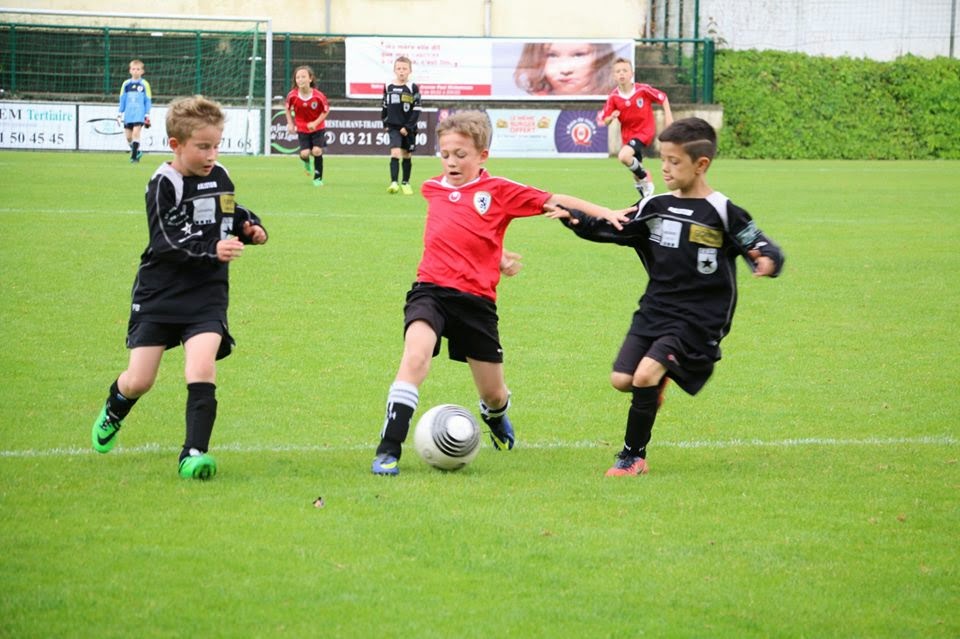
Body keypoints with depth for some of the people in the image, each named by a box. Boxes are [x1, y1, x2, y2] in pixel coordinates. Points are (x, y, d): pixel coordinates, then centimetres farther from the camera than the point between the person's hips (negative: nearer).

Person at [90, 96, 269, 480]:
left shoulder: (220, 178, 5)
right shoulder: (163, 185, -13)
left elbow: (231, 215, 25)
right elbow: (167, 243, -22)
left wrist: (250, 227, 3)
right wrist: (212, 250, -35)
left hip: (207, 294, 3)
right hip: (159, 293, -3)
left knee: (202, 367, -20)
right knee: (139, 381, 3)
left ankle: (194, 453, -17)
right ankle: (112, 413, 38)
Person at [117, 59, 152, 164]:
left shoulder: (144, 84, 0)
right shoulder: (126, 84, 7)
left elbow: (148, 101, 3)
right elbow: (122, 100, 13)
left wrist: (147, 115, 0)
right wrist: (119, 113, 9)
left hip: (139, 114, -4)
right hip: (128, 114, 4)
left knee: (136, 132, -18)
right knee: (128, 135, 3)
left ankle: (134, 156, -13)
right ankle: (137, 152, 26)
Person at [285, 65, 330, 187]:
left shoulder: (318, 96, -23)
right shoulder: (292, 96, -17)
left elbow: (326, 111, -8)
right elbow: (288, 109, 3)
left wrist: (316, 123, -19)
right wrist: (290, 124, -3)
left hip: (317, 127, -1)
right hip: (302, 128, 1)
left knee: (317, 151, -14)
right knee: (305, 153, -10)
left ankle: (318, 178, 7)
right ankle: (306, 162, 31)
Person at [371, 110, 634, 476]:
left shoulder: (498, 191, 1)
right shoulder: (432, 190, 11)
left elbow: (554, 201, 3)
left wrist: (605, 213, -4)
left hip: (476, 300, 0)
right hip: (431, 291, 0)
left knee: (493, 393, 11)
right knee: (415, 357, -28)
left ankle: (496, 417, 52)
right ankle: (388, 451, -28)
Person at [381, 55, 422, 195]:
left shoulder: (413, 88, -6)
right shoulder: (388, 87, 2)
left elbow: (416, 110, -8)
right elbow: (384, 108, 13)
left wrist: (408, 127, -13)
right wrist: (385, 124, 7)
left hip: (408, 128, 0)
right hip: (394, 127, 0)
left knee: (407, 155, 10)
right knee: (395, 152, -16)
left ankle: (405, 183, 24)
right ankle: (394, 183, -23)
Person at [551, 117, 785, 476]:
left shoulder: (722, 213, -10)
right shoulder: (655, 207, 6)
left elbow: (762, 248, -12)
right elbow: (613, 230, 13)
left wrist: (768, 261, -36)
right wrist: (577, 220, -4)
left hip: (697, 319, -6)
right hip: (655, 309, 6)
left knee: (645, 375, -21)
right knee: (621, 380, -5)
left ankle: (634, 456, -4)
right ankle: (656, 384, 31)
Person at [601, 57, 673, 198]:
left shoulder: (643, 90, -16)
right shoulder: (613, 97, -9)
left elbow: (663, 98, 0)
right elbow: (605, 121, -3)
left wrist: (668, 117, -4)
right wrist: (611, 117, -25)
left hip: (645, 131, -4)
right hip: (628, 134, 4)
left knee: (624, 156, -28)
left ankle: (644, 179, -4)